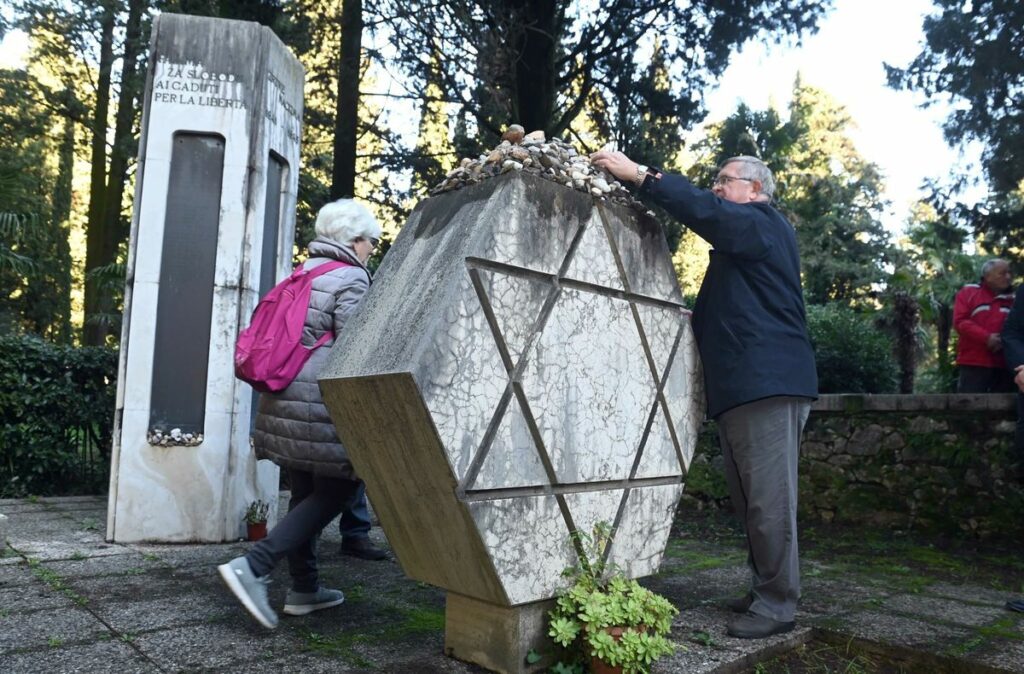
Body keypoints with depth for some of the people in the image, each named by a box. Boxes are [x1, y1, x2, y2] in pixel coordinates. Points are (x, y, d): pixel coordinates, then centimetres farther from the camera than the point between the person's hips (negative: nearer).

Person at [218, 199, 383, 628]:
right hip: (320, 403, -9)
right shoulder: (350, 279, -7)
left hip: (284, 398, 9)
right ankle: (252, 568, -9)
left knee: (306, 492, 15)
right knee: (338, 490, -1)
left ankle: (304, 589, 21)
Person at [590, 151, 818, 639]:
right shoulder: (741, 239, 27)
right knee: (750, 500, 13)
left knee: (769, 500, -7)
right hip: (743, 385, 10)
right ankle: (764, 590, 22)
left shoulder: (763, 224, -2)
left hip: (768, 382, -10)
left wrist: (638, 174, -18)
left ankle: (778, 604, 1)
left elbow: (705, 211, -19)